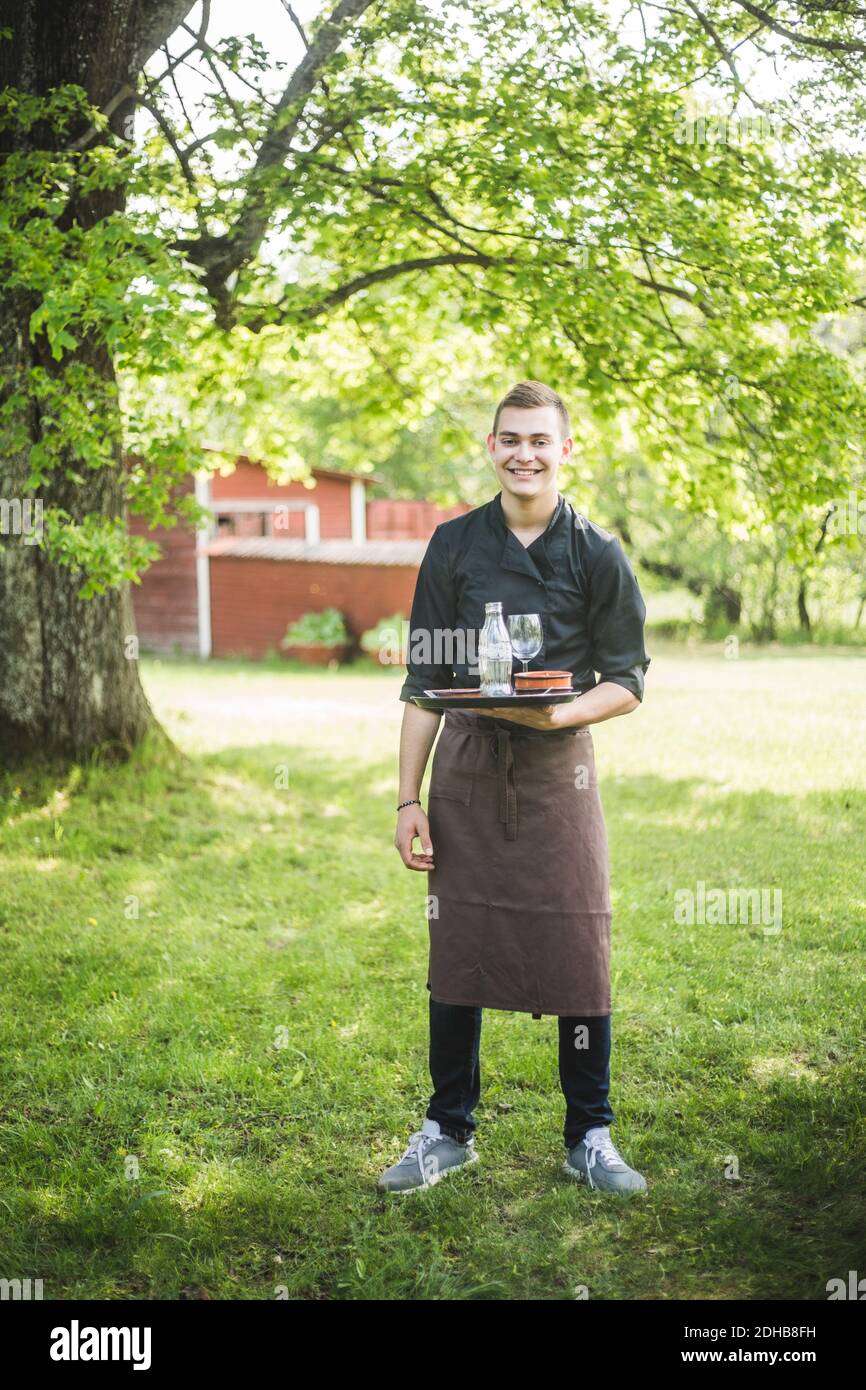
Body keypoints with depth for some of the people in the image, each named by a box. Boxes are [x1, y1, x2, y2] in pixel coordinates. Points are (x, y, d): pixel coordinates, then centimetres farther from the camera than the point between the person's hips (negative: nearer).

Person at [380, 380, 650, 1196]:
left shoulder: (597, 555, 1)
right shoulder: (454, 546, 5)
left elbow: (626, 683, 2)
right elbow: (423, 682, 6)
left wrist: (557, 712, -18)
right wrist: (408, 799, 2)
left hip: (558, 769, -1)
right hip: (466, 766, 1)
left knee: (579, 954, 1)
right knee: (455, 951, 6)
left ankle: (589, 1138, 18)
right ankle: (448, 1130, 22)